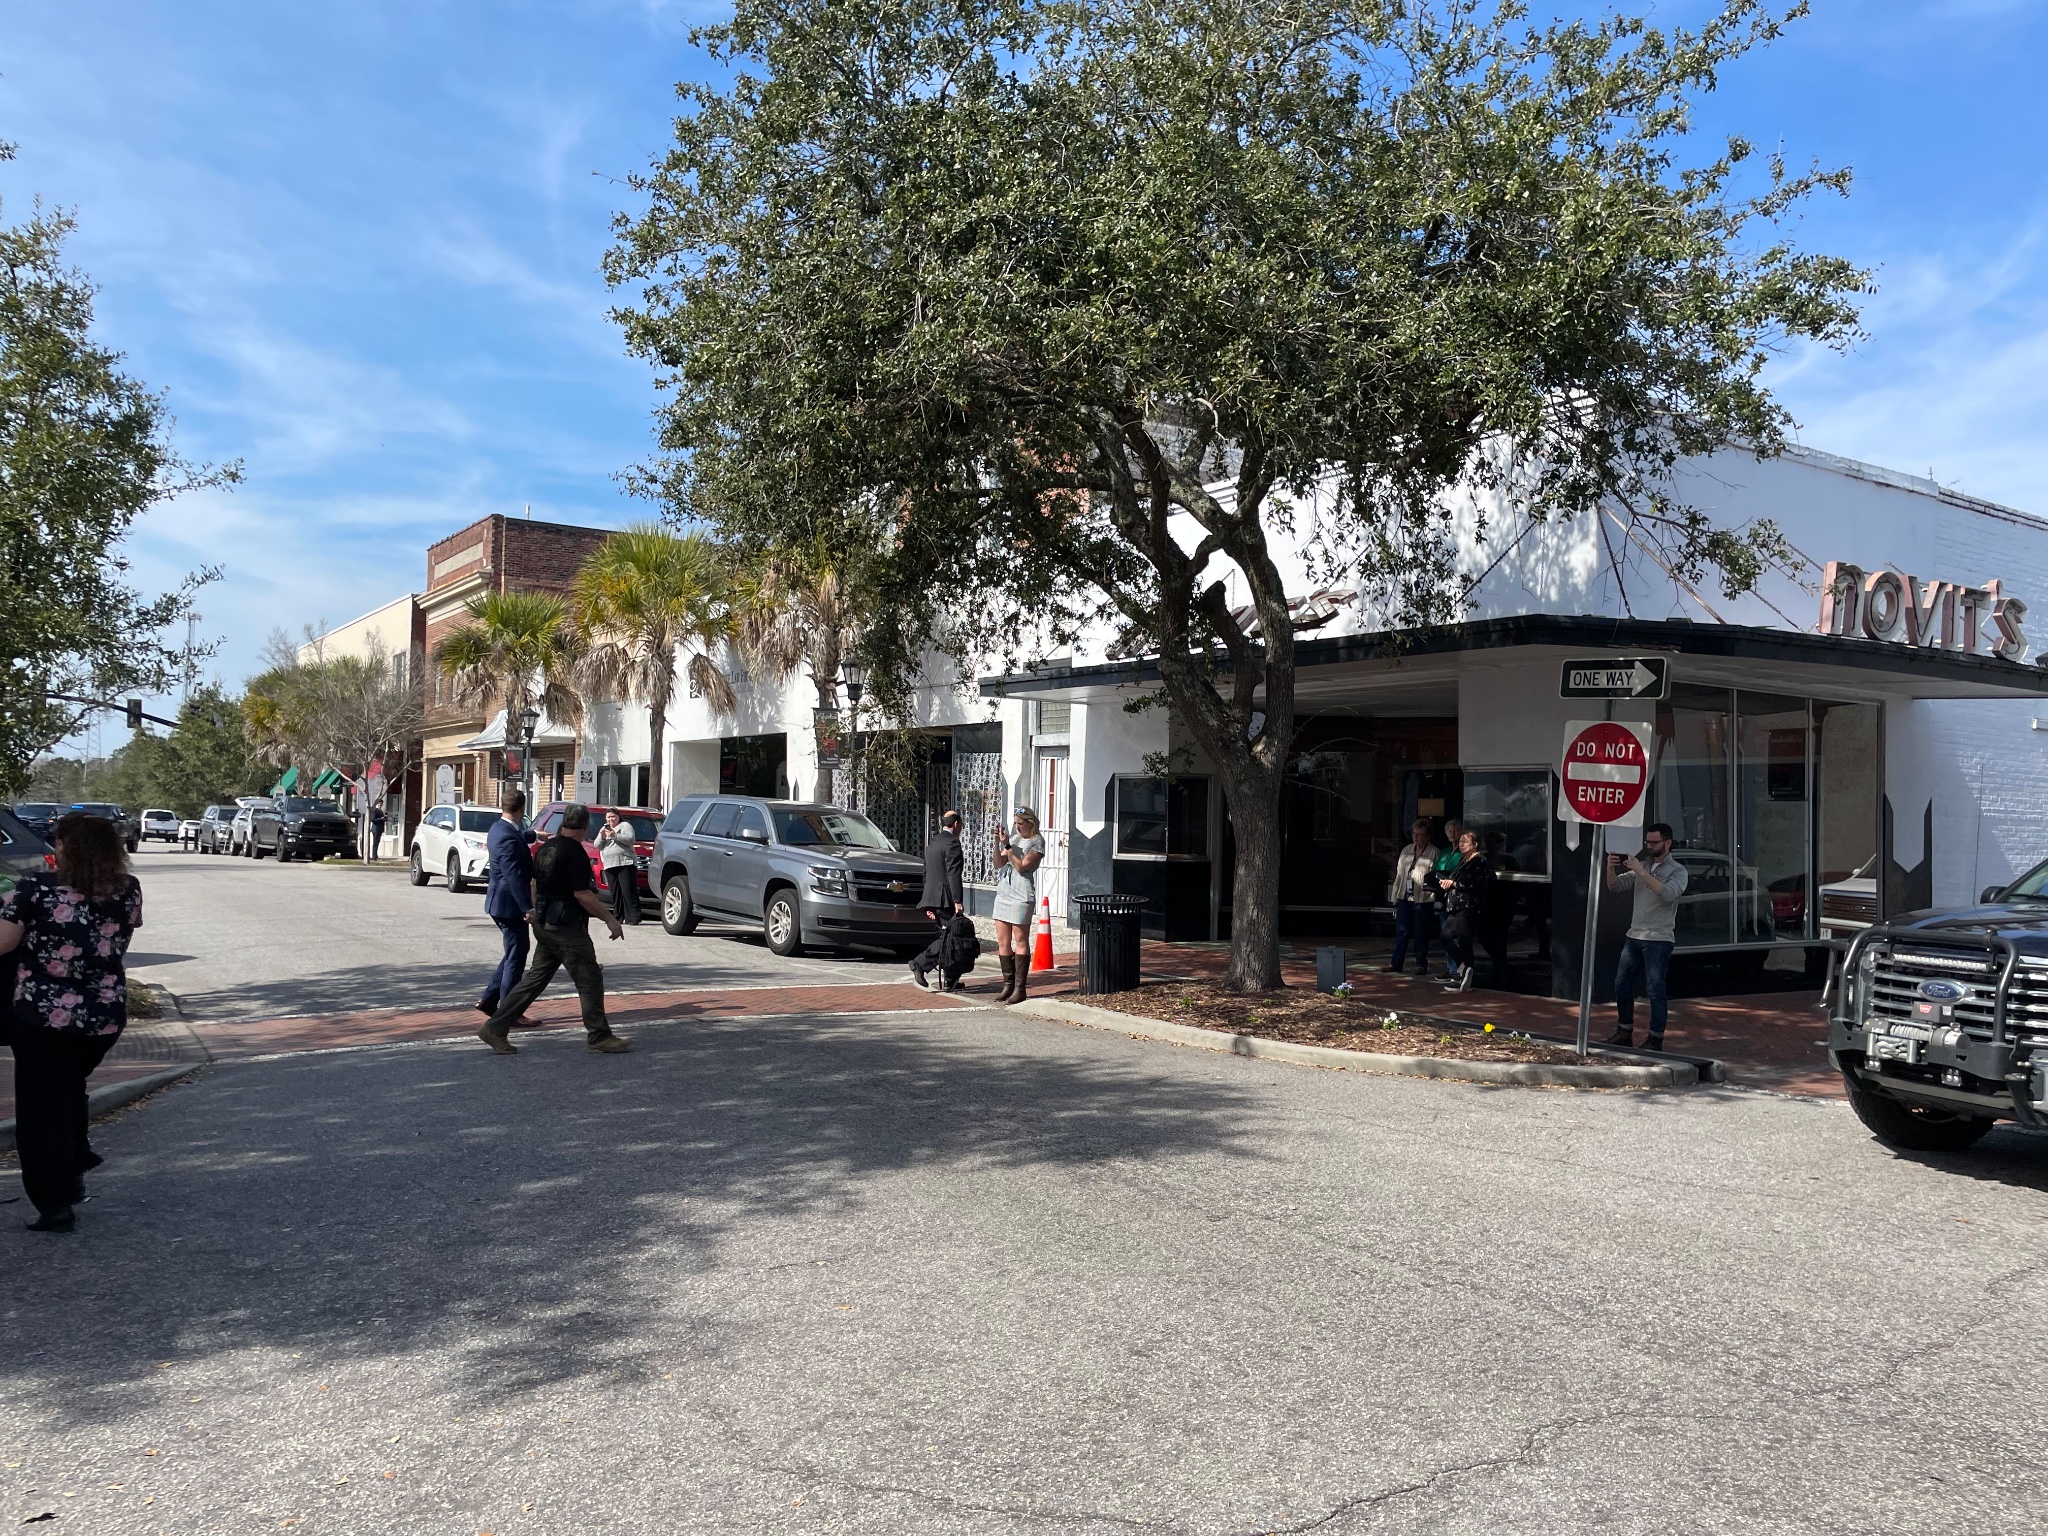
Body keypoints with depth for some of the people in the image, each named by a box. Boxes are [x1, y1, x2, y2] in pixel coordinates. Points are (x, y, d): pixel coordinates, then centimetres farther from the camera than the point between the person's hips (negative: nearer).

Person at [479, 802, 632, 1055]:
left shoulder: (546, 848, 10)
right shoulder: (575, 854, -18)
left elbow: (535, 882, 21)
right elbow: (582, 894, -21)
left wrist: (534, 909, 35)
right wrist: (609, 919, -15)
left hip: (544, 924, 9)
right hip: (567, 928, -9)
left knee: (535, 978, 13)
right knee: (590, 981, 0)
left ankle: (495, 1028, 12)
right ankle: (600, 1037, 7)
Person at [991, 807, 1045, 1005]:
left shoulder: (1037, 842, -2)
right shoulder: (1014, 839, 17)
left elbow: (1021, 866, -12)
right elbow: (998, 864, 8)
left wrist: (1007, 846, -13)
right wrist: (997, 843, -4)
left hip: (1021, 896, -7)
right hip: (1003, 892, 7)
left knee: (1020, 940, -4)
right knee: (1002, 941, 6)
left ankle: (1020, 988, -2)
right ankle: (1008, 984, 13)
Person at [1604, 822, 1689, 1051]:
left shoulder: (1677, 871, -4)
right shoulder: (1641, 865, 12)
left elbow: (1668, 894, -23)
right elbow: (1615, 886, 8)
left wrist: (1642, 872, -27)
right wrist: (1611, 868, -13)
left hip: (1659, 939, -6)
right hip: (1634, 936, 6)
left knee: (1656, 990, -4)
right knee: (1621, 984, 9)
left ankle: (1655, 1039, 2)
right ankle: (1624, 1032, 20)